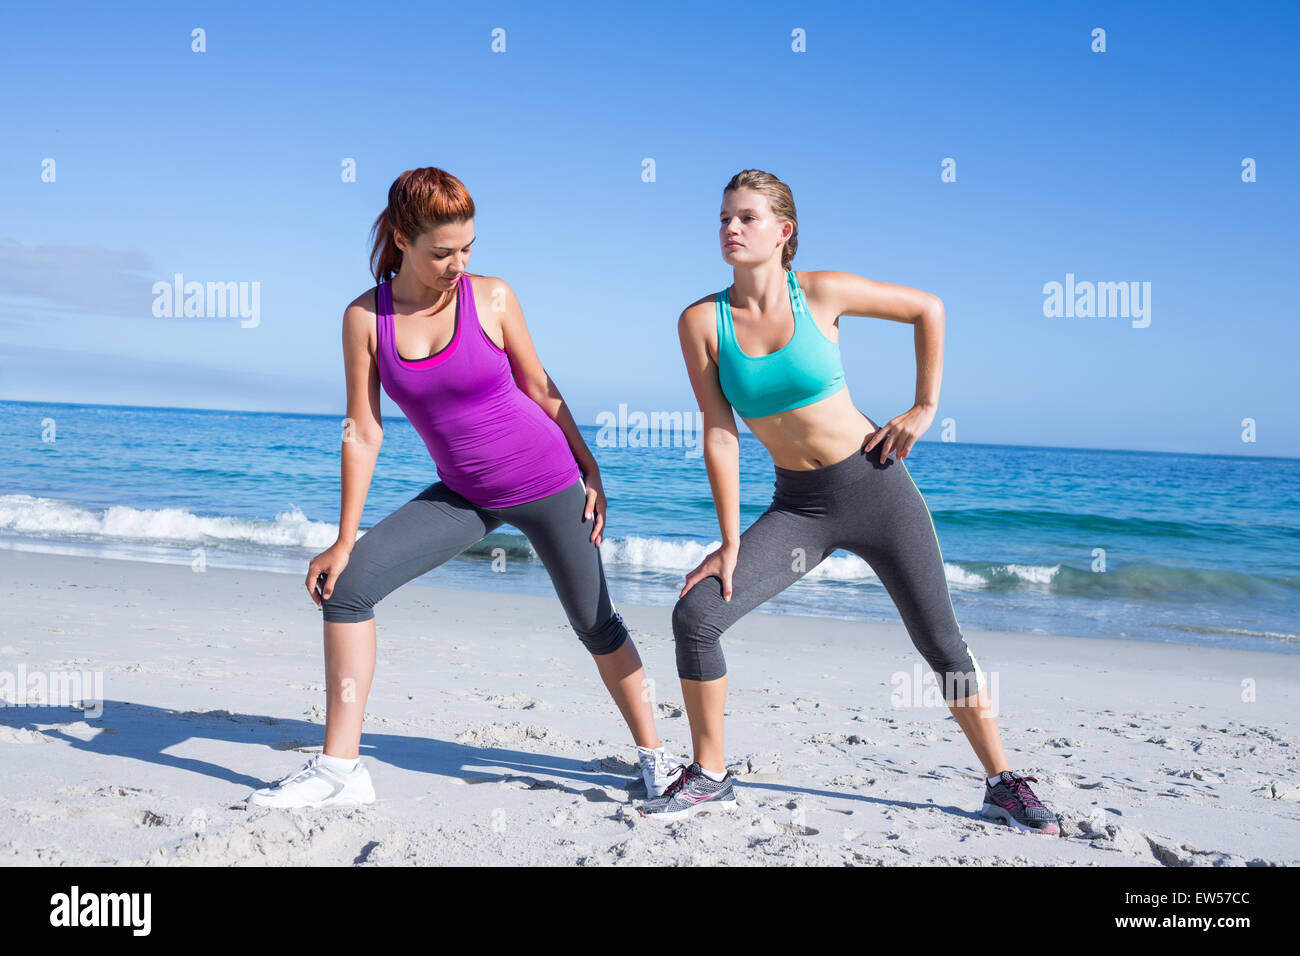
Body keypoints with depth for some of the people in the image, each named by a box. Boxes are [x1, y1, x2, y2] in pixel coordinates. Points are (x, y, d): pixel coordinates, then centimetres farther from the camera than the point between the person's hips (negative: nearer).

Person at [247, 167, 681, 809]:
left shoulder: (491, 298, -12)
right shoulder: (366, 316, -7)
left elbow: (539, 388, 0)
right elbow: (363, 432, -5)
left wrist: (591, 471, 3)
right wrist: (345, 540, -6)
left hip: (545, 481, -2)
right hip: (463, 495, 2)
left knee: (594, 622, 5)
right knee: (348, 585, -10)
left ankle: (653, 754, 26)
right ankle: (340, 768, -1)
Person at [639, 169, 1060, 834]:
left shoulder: (821, 293, -9)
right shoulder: (702, 322, -6)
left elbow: (927, 308, 5)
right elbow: (719, 433, -7)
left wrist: (925, 408, 1)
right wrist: (731, 541, -8)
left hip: (875, 485, -1)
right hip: (798, 506, 1)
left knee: (941, 643, 4)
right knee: (695, 614, -13)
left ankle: (1003, 785, 22)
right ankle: (709, 778, 5)